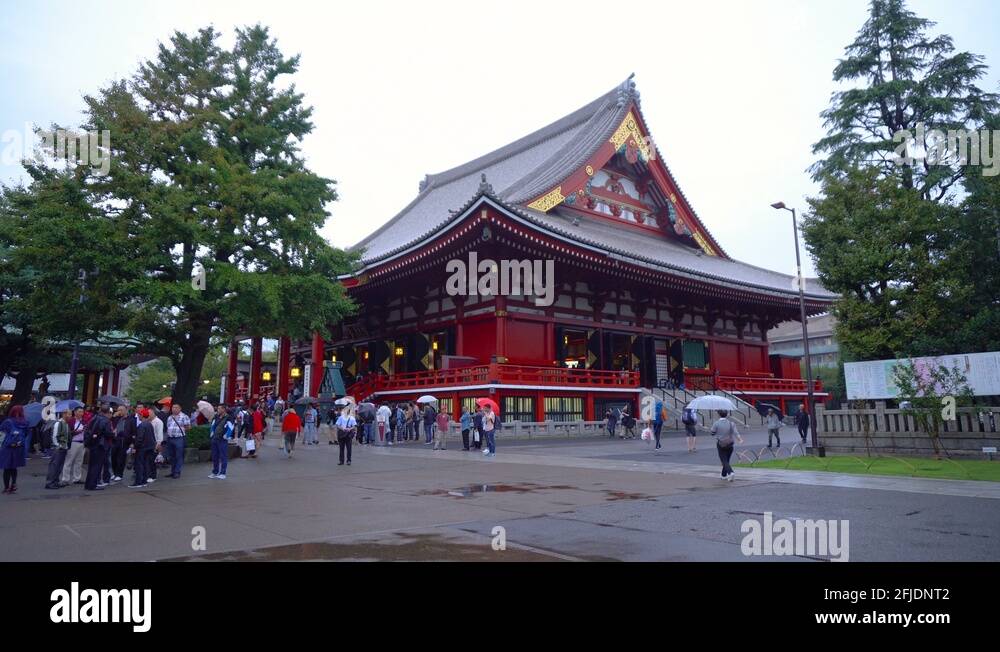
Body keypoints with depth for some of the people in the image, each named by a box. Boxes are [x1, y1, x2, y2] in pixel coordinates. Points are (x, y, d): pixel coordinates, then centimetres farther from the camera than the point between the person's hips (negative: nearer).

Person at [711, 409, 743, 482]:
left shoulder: (716, 424, -10)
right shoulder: (731, 423, -2)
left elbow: (712, 433, -4)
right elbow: (736, 433, -15)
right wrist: (740, 440, -22)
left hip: (720, 445, -3)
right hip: (729, 444, 3)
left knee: (724, 461, -1)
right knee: (726, 460, 18)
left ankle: (730, 472, -24)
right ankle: (724, 475, 29)